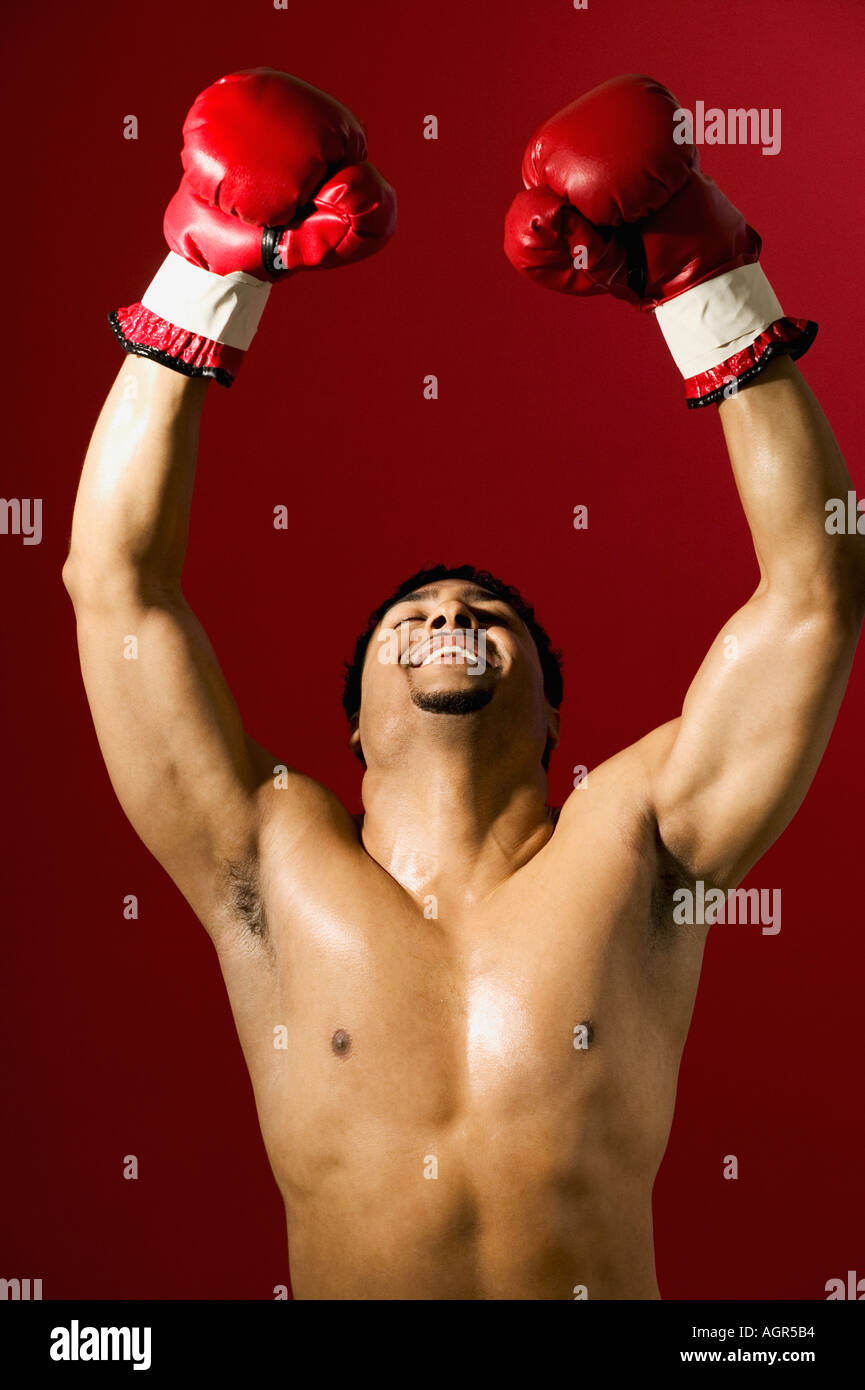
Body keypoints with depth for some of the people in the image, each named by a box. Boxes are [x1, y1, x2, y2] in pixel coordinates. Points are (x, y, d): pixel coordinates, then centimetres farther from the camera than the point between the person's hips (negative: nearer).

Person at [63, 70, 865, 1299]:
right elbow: (117, 578, 1)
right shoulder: (276, 869, 4)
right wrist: (213, 273, 0)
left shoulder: (631, 853, 3)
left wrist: (705, 284, -1)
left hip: (597, 1282, 0)